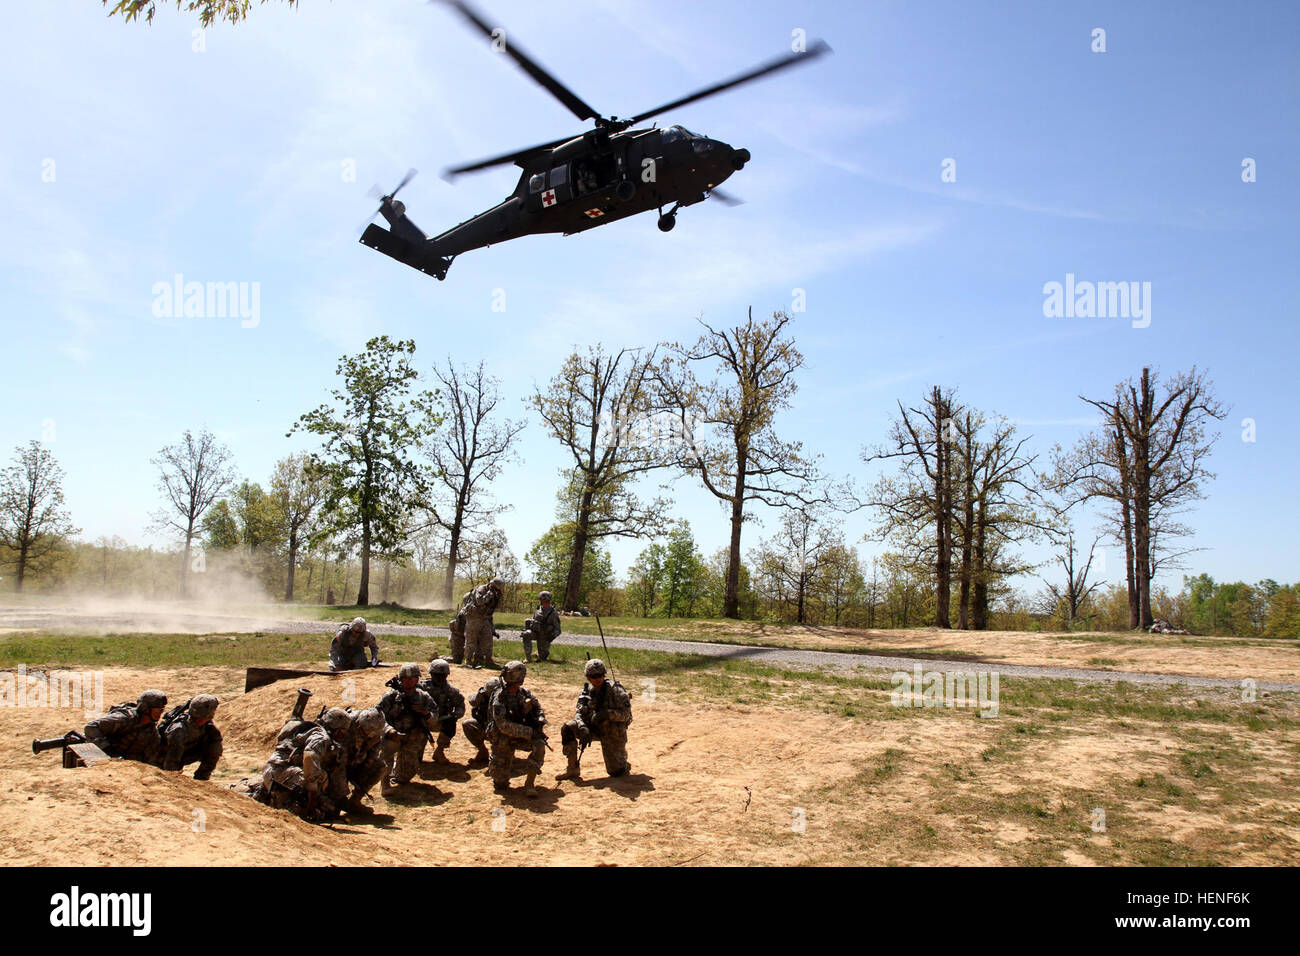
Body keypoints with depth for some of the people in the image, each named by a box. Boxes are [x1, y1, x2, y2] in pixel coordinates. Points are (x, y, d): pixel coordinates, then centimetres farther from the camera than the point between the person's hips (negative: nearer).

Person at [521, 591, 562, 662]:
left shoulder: (553, 613, -14)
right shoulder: (538, 610, 3)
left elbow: (557, 630, -12)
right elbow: (532, 621, 15)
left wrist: (552, 636, -29)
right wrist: (525, 631, 4)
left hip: (544, 637, -3)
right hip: (534, 632, 3)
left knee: (542, 658, -2)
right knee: (526, 634, -31)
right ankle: (528, 657, -25)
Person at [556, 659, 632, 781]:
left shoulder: (615, 689, -16)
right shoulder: (587, 691, -1)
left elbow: (627, 714, -18)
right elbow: (579, 713, -4)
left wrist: (608, 714, -33)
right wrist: (583, 728, -24)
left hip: (614, 732, -4)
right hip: (594, 729, 4)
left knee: (616, 772, -6)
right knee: (567, 728, -17)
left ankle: (622, 760, 33)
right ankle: (573, 769, -8)